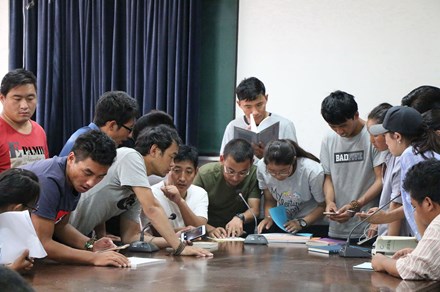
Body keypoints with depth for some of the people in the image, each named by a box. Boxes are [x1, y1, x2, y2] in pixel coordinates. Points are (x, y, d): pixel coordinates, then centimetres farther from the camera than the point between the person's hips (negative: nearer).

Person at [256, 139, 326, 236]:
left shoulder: (314, 172, -25)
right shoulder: (261, 167, -14)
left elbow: (323, 206, -11)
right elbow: (269, 200, 2)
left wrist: (302, 222, -23)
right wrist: (269, 217, -17)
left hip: (313, 225, -3)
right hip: (281, 224, 3)